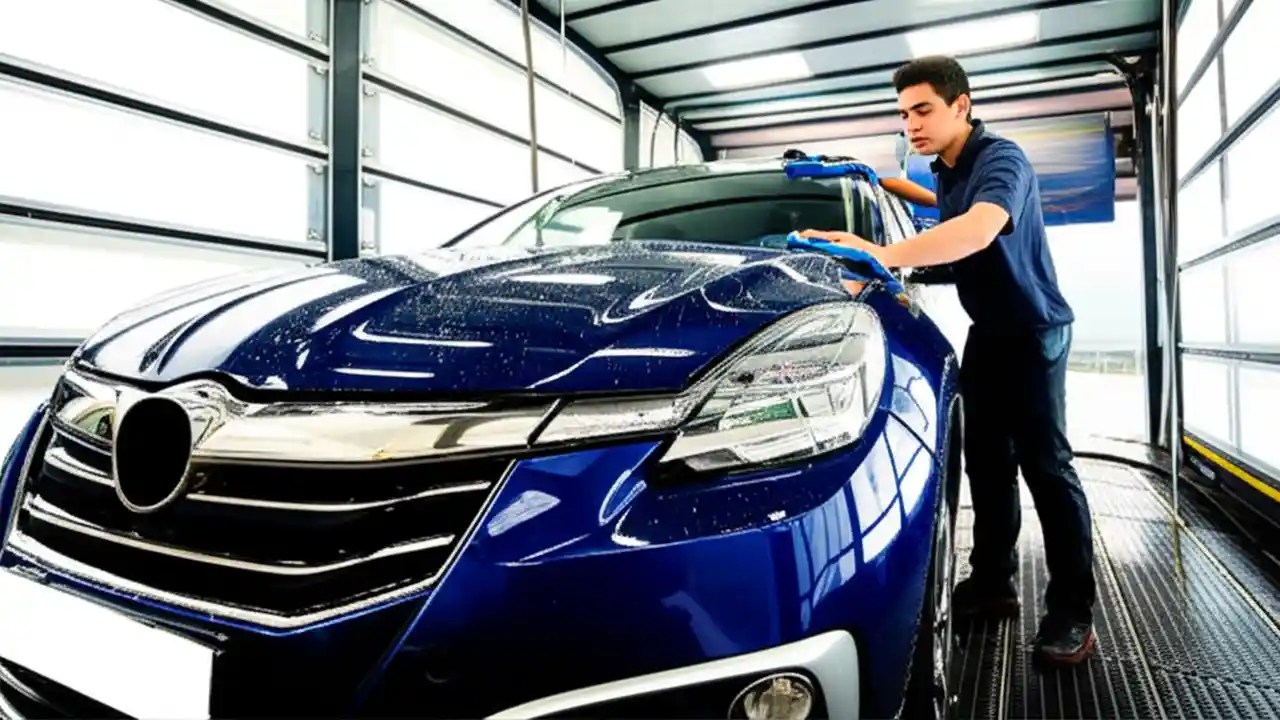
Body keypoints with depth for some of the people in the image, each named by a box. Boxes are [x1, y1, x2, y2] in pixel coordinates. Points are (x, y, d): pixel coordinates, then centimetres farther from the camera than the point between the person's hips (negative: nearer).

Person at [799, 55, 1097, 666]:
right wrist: (889, 186, 18)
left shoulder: (1000, 158, -22)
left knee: (1045, 466, -7)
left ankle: (1072, 612, 3)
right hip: (987, 331, 8)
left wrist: (882, 256, -56)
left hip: (1032, 330, -8)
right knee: (987, 461, 9)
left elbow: (979, 230, -44)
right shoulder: (946, 172, 4)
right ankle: (992, 583, 18)